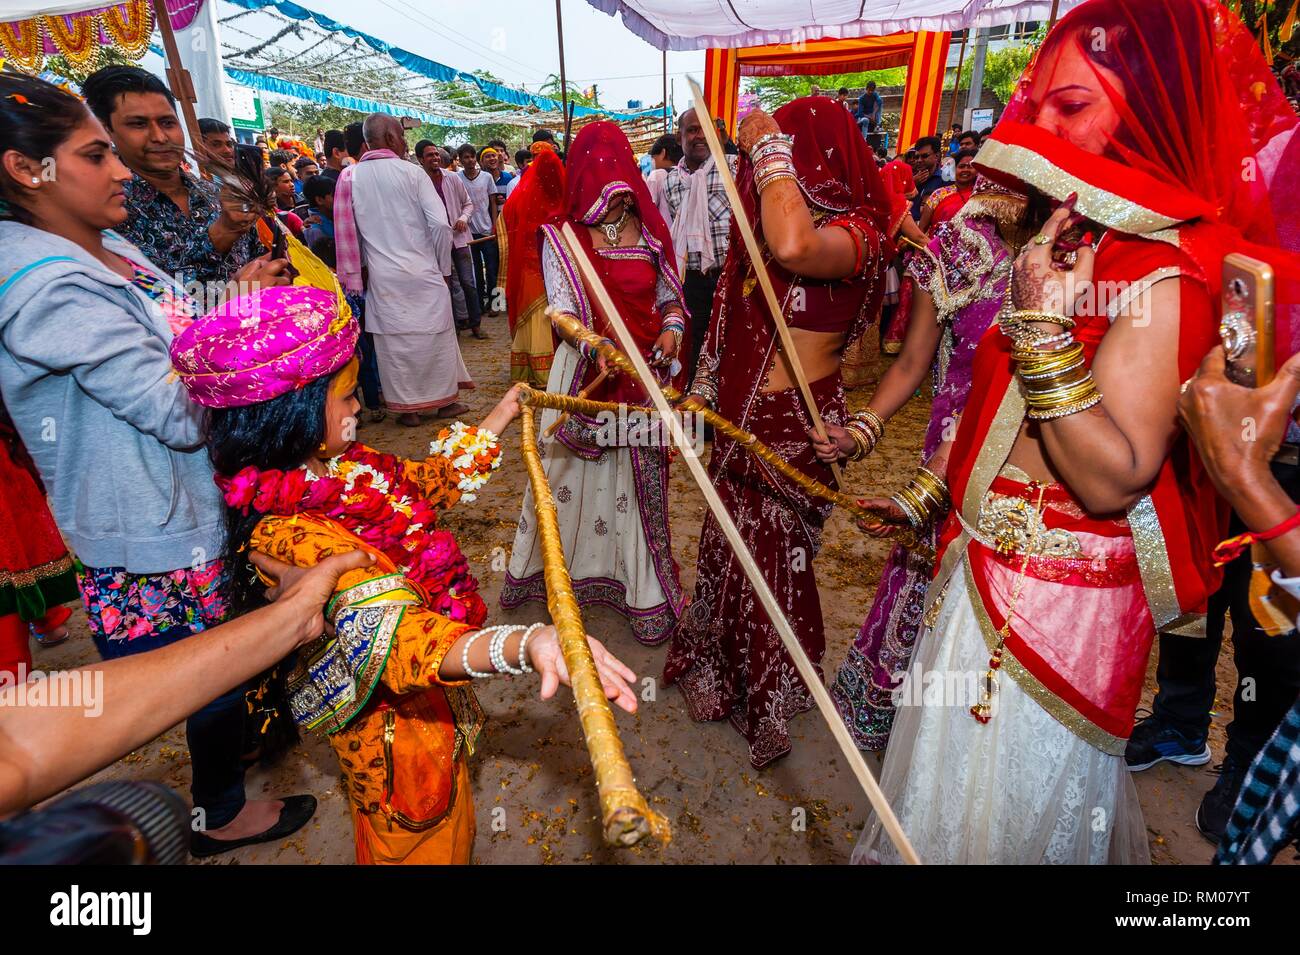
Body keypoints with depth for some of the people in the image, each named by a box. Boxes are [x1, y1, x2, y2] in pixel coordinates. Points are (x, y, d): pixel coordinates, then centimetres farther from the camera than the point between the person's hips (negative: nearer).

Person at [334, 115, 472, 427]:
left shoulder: (350, 177, 2)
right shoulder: (412, 172, -6)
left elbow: (347, 231, 5)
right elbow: (440, 223, -12)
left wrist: (360, 268, 18)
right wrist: (443, 266, 0)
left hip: (382, 276, 2)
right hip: (423, 272, -2)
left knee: (394, 339, 8)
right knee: (435, 334, 10)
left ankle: (407, 407, 15)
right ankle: (445, 400, 20)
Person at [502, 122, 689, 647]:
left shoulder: (651, 232, 4)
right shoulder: (562, 236, -2)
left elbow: (671, 298, 11)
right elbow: (561, 308, -12)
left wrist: (672, 329, -11)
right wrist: (594, 342, -32)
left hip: (642, 369, 2)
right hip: (583, 368, -1)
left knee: (640, 479, 6)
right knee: (569, 468, 8)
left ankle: (645, 589, 21)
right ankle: (548, 563, 32)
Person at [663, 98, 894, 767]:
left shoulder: (855, 231, -16)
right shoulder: (768, 222, 7)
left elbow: (795, 248, -41)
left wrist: (770, 147, -26)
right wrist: (701, 393, 11)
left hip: (794, 422, -7)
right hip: (740, 415, 7)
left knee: (772, 554, 8)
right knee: (730, 542, 18)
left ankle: (770, 696, 37)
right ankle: (723, 670, 45)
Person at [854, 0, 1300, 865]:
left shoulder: (1163, 274, -20)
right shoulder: (1077, 245, 7)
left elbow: (1111, 479, -27)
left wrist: (1041, 321, -27)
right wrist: (931, 494, 19)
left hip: (1058, 595, -8)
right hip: (988, 569, 8)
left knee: (1007, 810, 15)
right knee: (953, 777, 27)